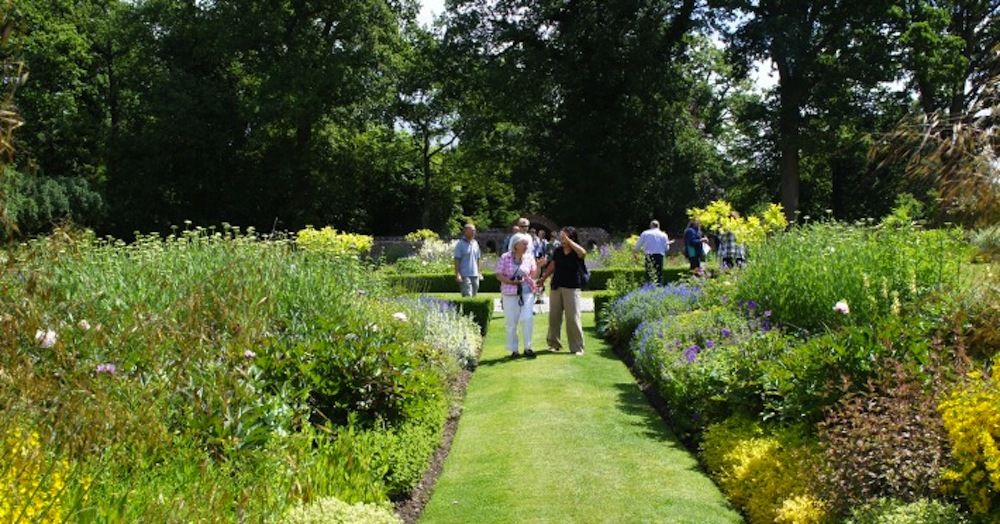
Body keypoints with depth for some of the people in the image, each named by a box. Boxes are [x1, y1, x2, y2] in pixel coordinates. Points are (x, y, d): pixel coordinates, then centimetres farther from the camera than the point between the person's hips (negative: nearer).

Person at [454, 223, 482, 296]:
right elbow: (457, 260, -8)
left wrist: (479, 272, 16)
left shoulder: (475, 243, 13)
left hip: (475, 275, 6)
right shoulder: (460, 243, -5)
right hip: (465, 275, -6)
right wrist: (457, 274, -14)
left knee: (474, 296, 10)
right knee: (467, 296, -12)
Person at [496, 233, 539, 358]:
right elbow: (499, 275, -4)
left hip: (527, 293, 1)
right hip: (510, 294, -1)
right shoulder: (505, 258, -3)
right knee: (511, 323, 4)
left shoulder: (529, 257, 4)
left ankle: (527, 347, 4)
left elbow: (534, 276, 5)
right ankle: (513, 350, 15)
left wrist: (538, 265, -10)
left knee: (527, 319, -11)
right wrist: (511, 282, -16)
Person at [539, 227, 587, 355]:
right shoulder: (557, 251, 5)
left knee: (573, 318, -6)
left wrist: (568, 240, -29)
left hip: (572, 288, -5)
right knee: (554, 317, 8)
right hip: (556, 287, 5)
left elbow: (583, 253, -32)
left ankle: (577, 347, 2)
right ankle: (554, 343, 22)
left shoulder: (576, 253, -8)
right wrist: (543, 278, 21)